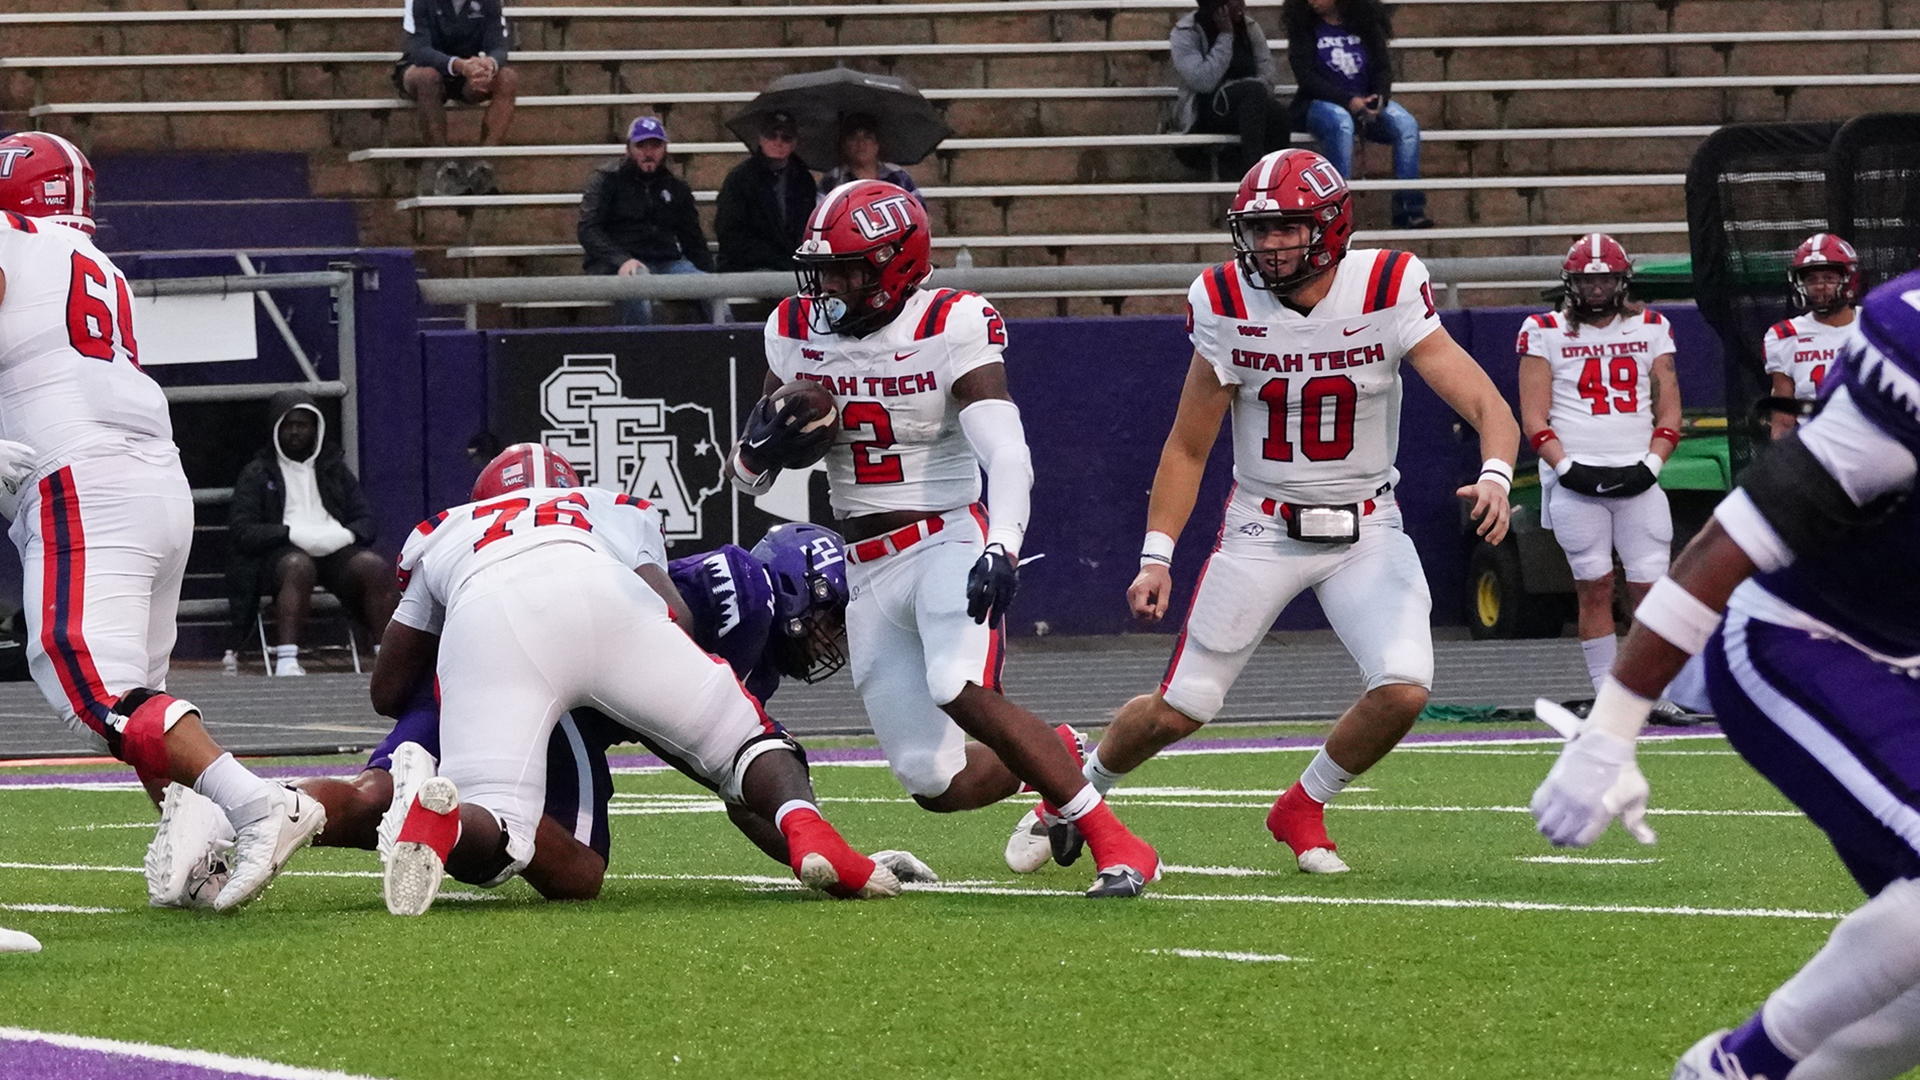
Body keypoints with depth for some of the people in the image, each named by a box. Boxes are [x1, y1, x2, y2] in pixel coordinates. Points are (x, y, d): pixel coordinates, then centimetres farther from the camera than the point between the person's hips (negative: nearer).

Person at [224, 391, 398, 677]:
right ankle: (286, 661, -51)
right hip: (281, 552, -3)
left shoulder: (334, 469, 25)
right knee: (298, 566, -39)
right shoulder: (256, 474, 15)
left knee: (374, 567, -29)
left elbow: (365, 520, 18)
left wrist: (346, 534, -7)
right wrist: (292, 533, -14)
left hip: (334, 549, 3)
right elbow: (242, 532, 2)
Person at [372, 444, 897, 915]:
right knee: (747, 740, 16)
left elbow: (387, 694, 39)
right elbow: (671, 609, 20)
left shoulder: (439, 536, 43)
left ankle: (436, 817, -41)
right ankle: (805, 827, -18)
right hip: (601, 596, 0)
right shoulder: (618, 513, 41)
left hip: (480, 623, 0)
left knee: (490, 844, -5)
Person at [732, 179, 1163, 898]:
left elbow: (1009, 458, -23)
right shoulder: (796, 335, 4)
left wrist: (1002, 549, -40)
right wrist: (764, 447, -12)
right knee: (938, 784, 2)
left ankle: (1117, 847, -26)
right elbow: (745, 475, 12)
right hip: (869, 571, 6)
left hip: (949, 541, -6)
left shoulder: (948, 332, -12)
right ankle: (1054, 758, 34)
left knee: (964, 695, -33)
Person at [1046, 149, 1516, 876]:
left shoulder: (1387, 294, -15)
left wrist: (1495, 476, -41)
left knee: (1403, 692, -20)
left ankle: (1303, 809, 8)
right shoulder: (1227, 307, -10)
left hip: (1366, 530, 0)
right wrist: (1156, 556, -9)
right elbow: (1187, 448, 0)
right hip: (1262, 530, 0)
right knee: (1178, 711, -2)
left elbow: (1488, 409, -20)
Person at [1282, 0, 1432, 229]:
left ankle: (1409, 210, -28)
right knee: (1340, 123, -38)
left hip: (1367, 102, 3)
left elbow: (1382, 69, 7)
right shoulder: (1303, 25, 0)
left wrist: (1380, 98, -15)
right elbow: (1305, 76, -8)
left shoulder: (1366, 21, 7)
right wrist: (1348, 101, -20)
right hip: (1319, 102, -3)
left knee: (1406, 125, -25)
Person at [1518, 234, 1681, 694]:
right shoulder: (1544, 332, 7)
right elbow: (1534, 419, 3)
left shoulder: (1651, 329, 14)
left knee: (1649, 586, -5)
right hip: (1576, 480, -2)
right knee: (1595, 585, -7)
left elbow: (1669, 410, 12)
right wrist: (1567, 467, -11)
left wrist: (1651, 465, -4)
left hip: (1637, 479, 2)